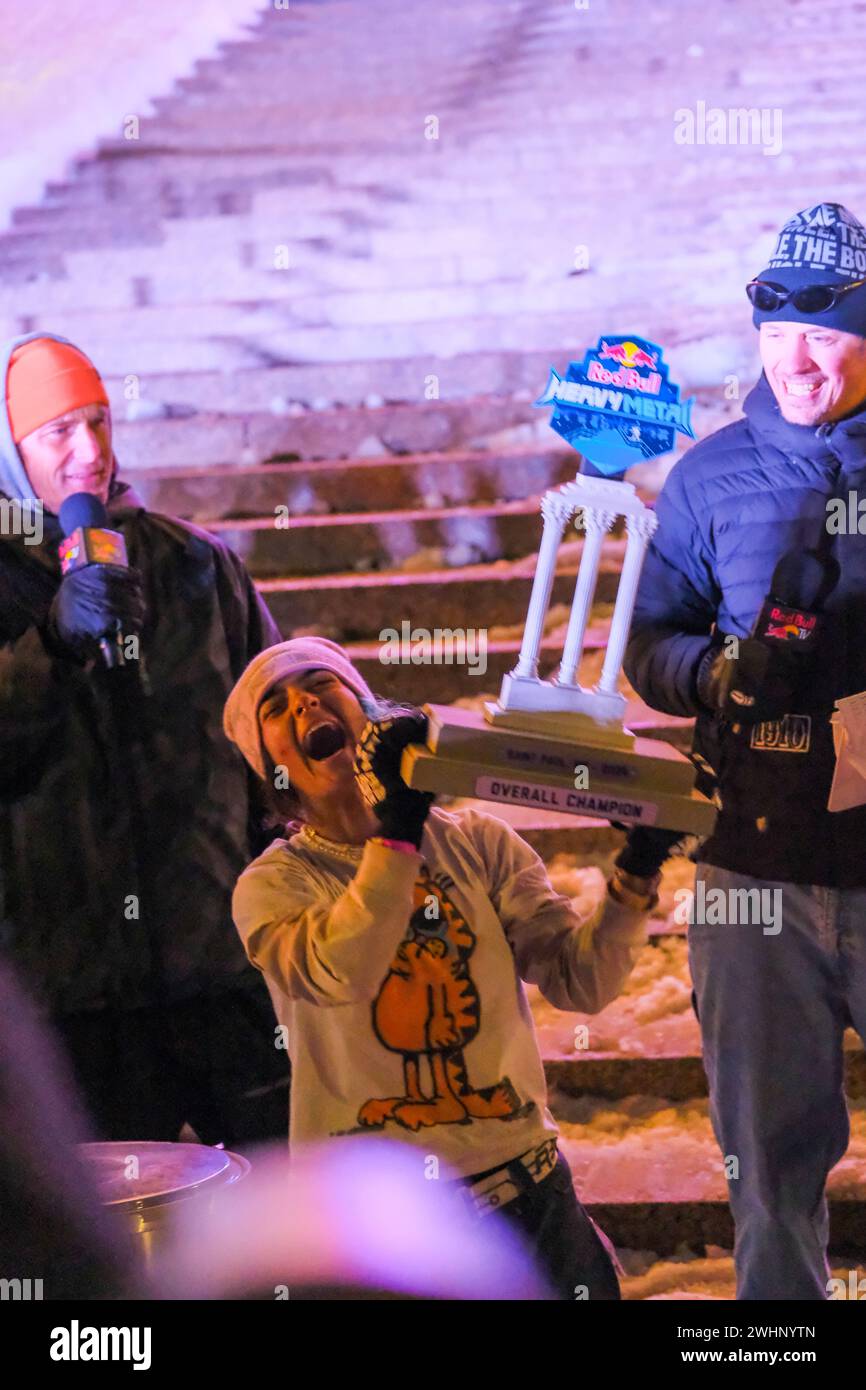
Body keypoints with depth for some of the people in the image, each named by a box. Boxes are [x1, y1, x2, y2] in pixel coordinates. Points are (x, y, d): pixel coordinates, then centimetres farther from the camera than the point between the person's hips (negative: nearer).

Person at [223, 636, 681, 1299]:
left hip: (525, 1187, 3)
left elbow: (580, 981, 0)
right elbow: (336, 975, -24)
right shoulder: (272, 886, -2)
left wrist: (635, 876, -14)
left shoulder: (478, 844, 7)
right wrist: (397, 828, -29)